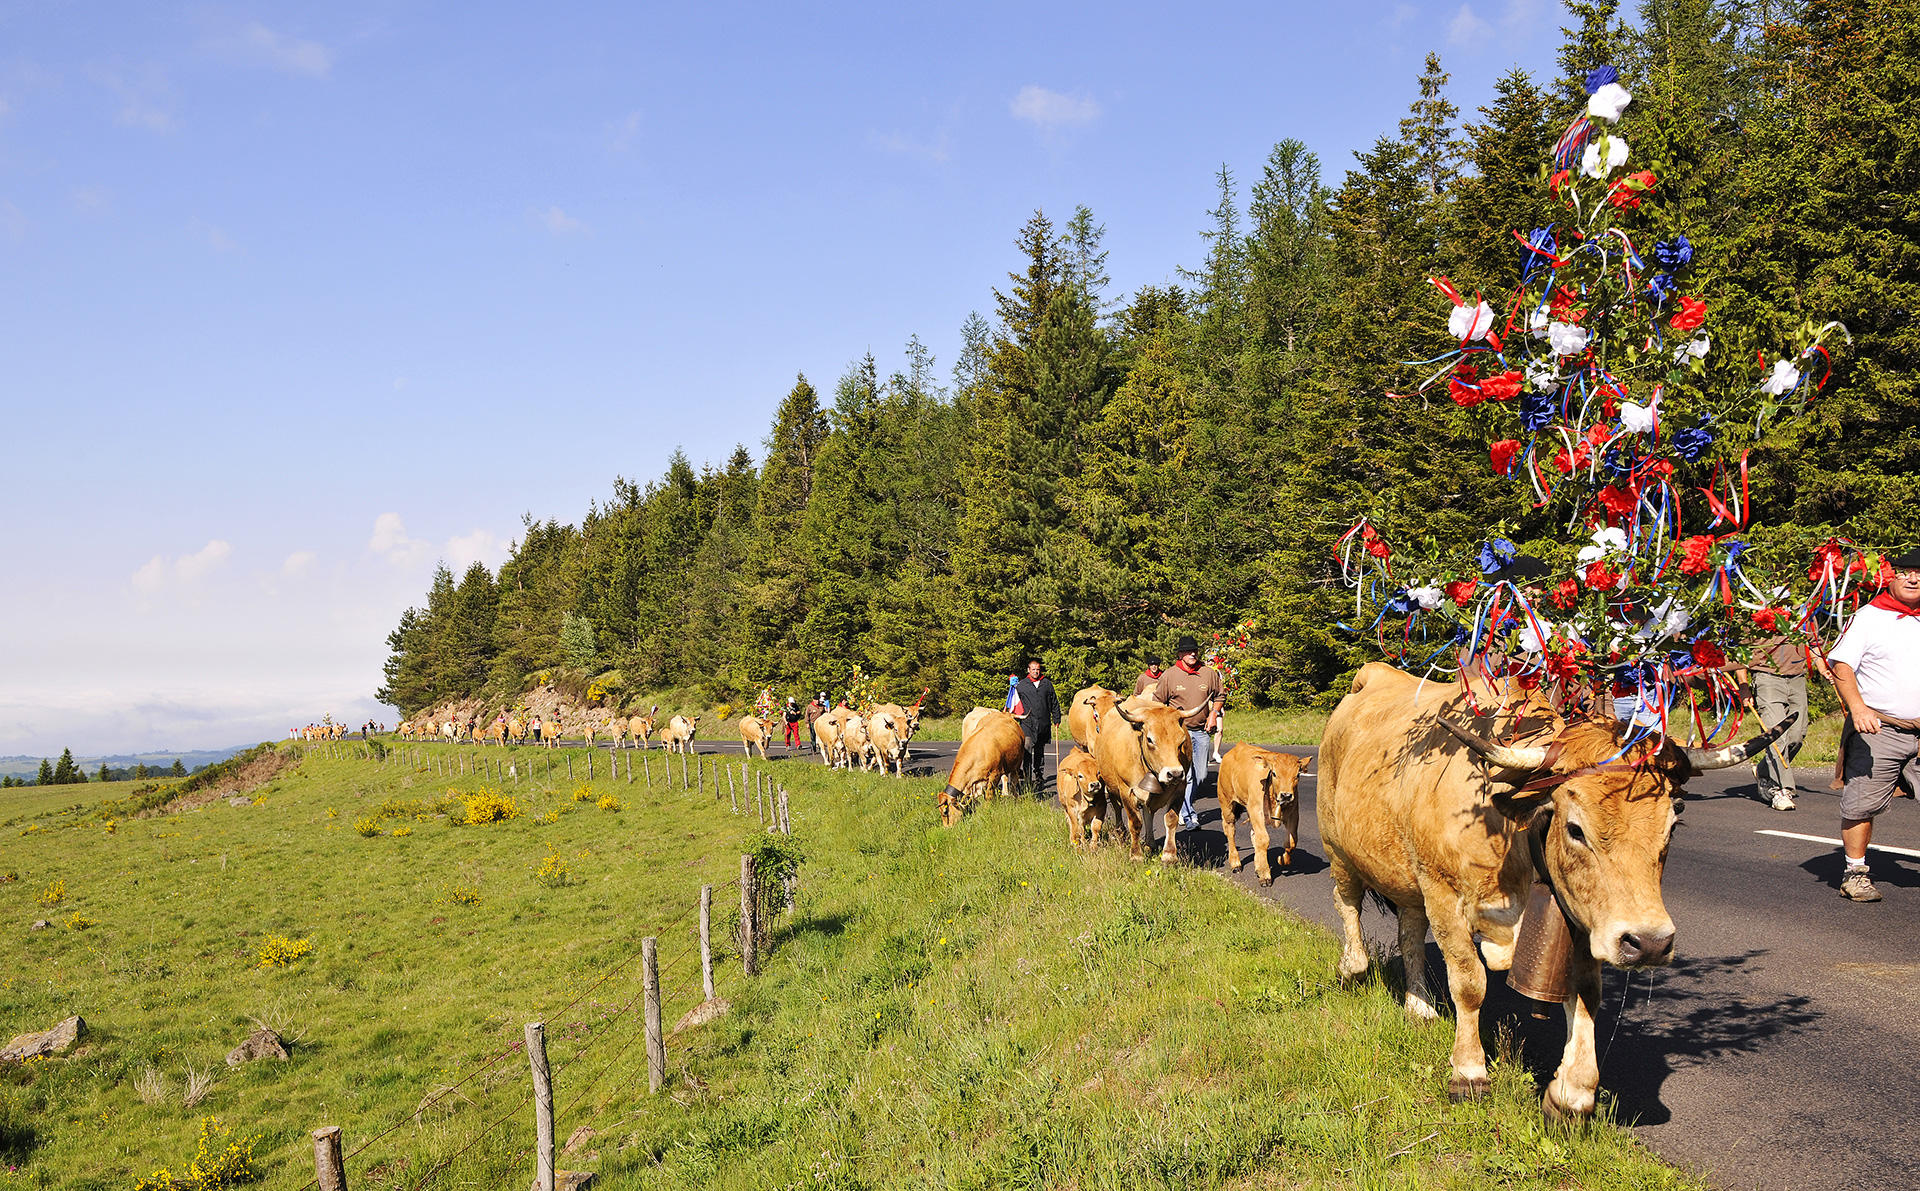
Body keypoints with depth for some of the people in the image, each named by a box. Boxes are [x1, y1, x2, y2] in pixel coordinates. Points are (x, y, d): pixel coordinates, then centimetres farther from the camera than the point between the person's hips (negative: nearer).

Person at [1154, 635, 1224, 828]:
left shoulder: (1209, 673, 4)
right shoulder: (1169, 676, -2)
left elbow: (1220, 695, 17)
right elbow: (1158, 702, 5)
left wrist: (1214, 713, 2)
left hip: (1202, 731, 3)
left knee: (1201, 775, 6)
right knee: (1185, 774, -9)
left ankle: (1185, 804, 29)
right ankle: (1187, 814, 1)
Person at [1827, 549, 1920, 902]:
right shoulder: (1869, 617, -1)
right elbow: (1841, 664, -8)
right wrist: (1857, 708, -21)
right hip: (1879, 729, -4)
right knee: (1862, 804, -1)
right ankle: (1855, 872, 11)